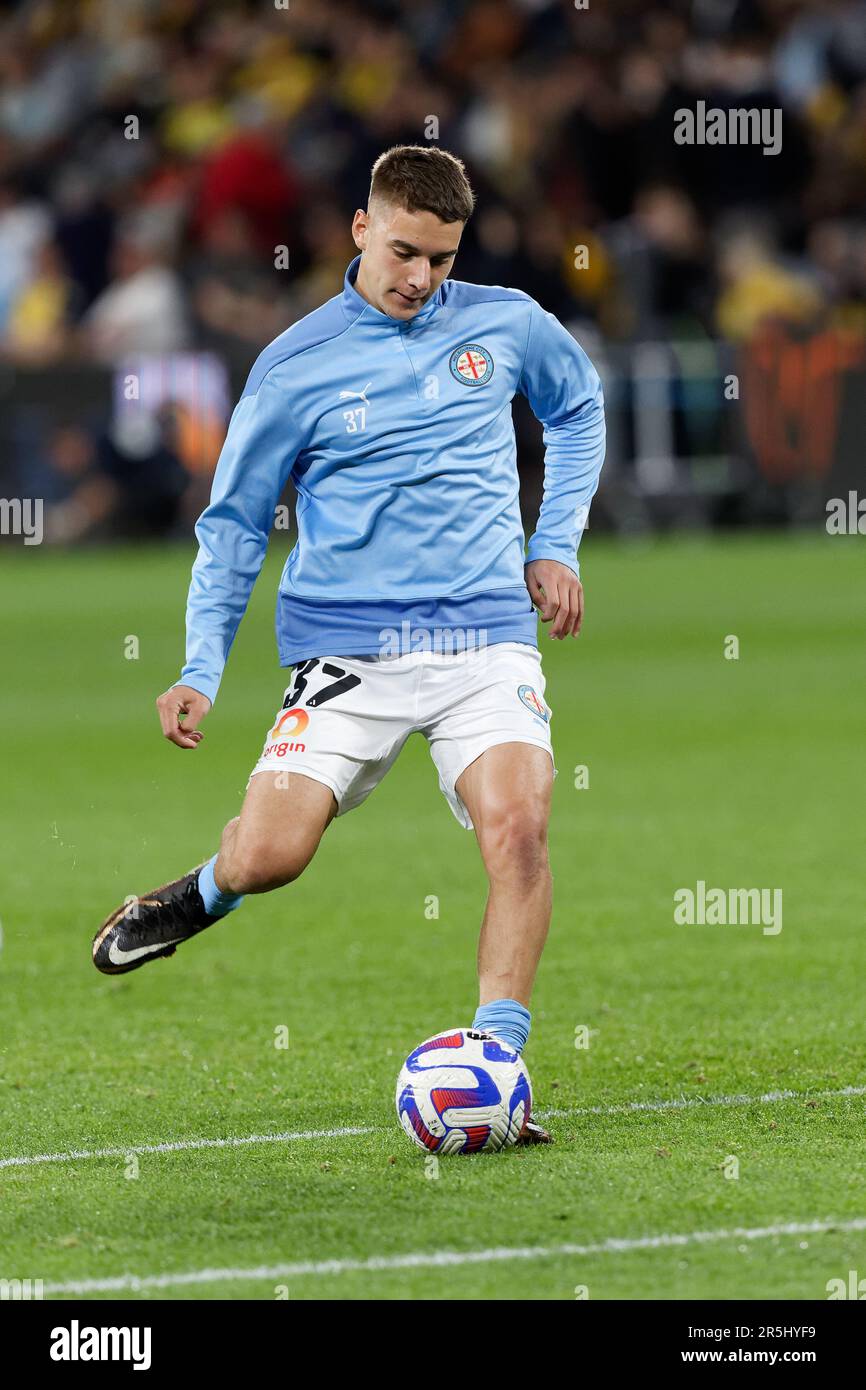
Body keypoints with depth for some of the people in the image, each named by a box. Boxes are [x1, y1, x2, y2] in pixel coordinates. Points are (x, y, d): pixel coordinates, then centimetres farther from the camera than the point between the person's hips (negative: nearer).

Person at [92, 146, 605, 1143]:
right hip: (346, 646, -1)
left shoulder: (505, 324, 7)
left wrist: (556, 545, 16)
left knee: (518, 831, -23)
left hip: (487, 637, 1)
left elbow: (578, 407, 28)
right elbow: (234, 520, 9)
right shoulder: (295, 366, 1)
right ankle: (204, 896, 23)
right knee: (266, 857, -15)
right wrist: (201, 669, 0)